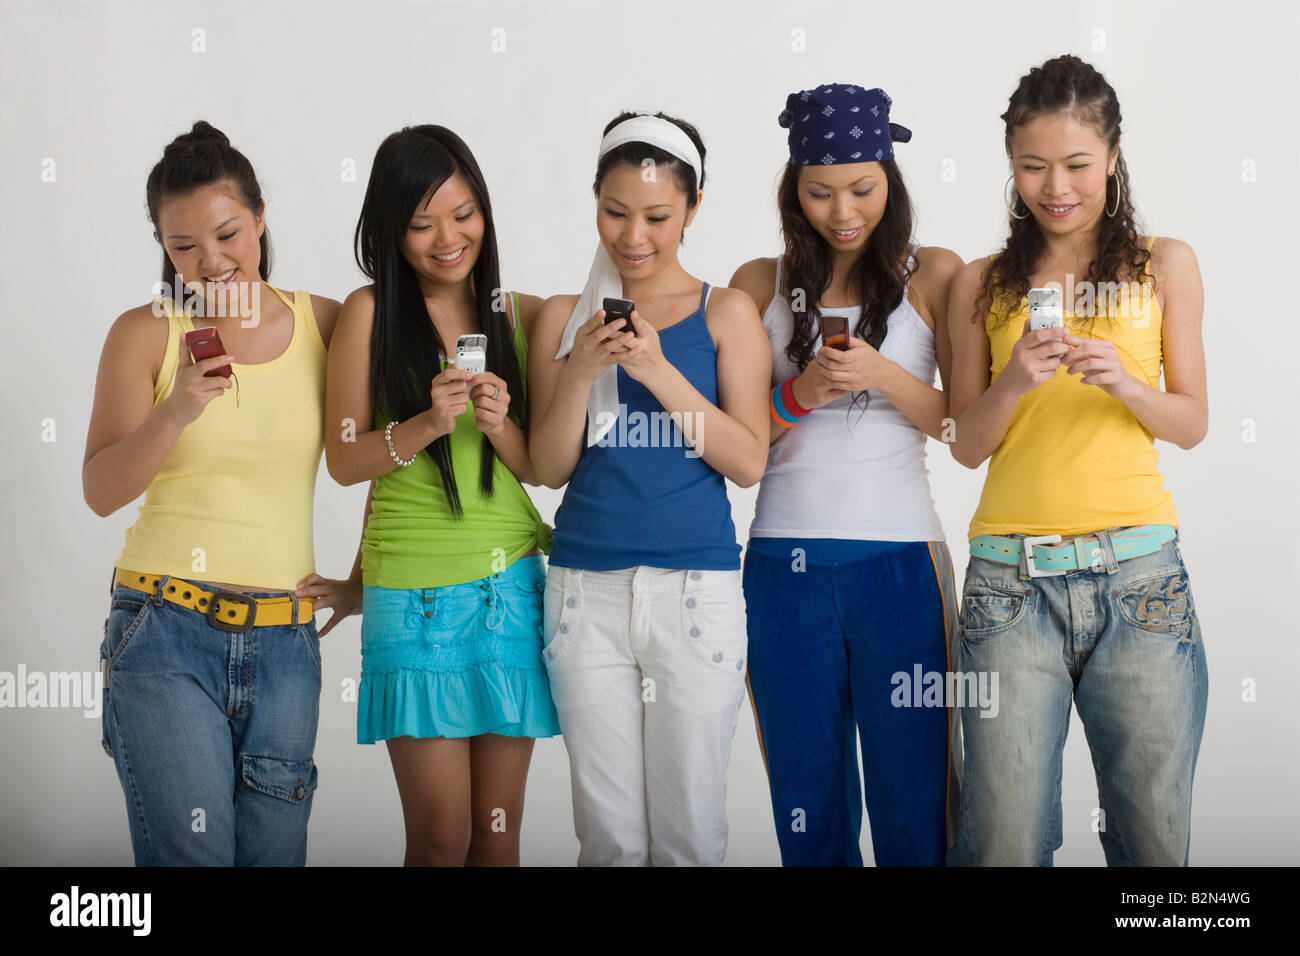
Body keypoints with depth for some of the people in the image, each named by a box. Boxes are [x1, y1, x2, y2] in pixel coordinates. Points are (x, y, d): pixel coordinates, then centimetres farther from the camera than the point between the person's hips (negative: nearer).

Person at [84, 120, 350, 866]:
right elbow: (101, 492, -3)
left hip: (285, 636, 2)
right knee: (192, 852, -7)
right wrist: (175, 413, -18)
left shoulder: (325, 324, 5)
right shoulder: (144, 333, 1)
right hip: (165, 629, -2)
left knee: (274, 850, 6)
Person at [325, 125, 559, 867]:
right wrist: (426, 424, -18)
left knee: (497, 833, 7)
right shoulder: (371, 313, -1)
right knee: (442, 835, -2)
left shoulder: (520, 315, 7)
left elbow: (545, 467, 8)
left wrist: (500, 427, -11)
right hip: (415, 594, -3)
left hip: (513, 586, 3)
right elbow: (344, 460, -2)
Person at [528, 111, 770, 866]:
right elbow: (551, 468, 7)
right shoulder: (566, 316, 9)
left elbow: (748, 462, -4)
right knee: (609, 834, 7)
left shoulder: (725, 313, 3)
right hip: (587, 588, 2)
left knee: (690, 832, 4)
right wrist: (581, 371, -9)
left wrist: (658, 370, -13)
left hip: (697, 585, -2)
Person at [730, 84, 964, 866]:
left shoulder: (934, 275, 6)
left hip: (900, 559, -1)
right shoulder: (759, 285, 9)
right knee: (808, 798, 8)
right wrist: (802, 392, -8)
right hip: (787, 561, 1)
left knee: (911, 798, 0)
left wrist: (883, 376, -12)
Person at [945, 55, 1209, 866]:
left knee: (1154, 830, 2)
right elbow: (967, 446, 10)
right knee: (1006, 836, -3)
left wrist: (1123, 382, -11)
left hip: (1138, 570, 0)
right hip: (1011, 577, 0)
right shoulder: (984, 284, 12)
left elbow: (1192, 424, 9)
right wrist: (1014, 381, -10)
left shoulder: (1164, 265, 11)